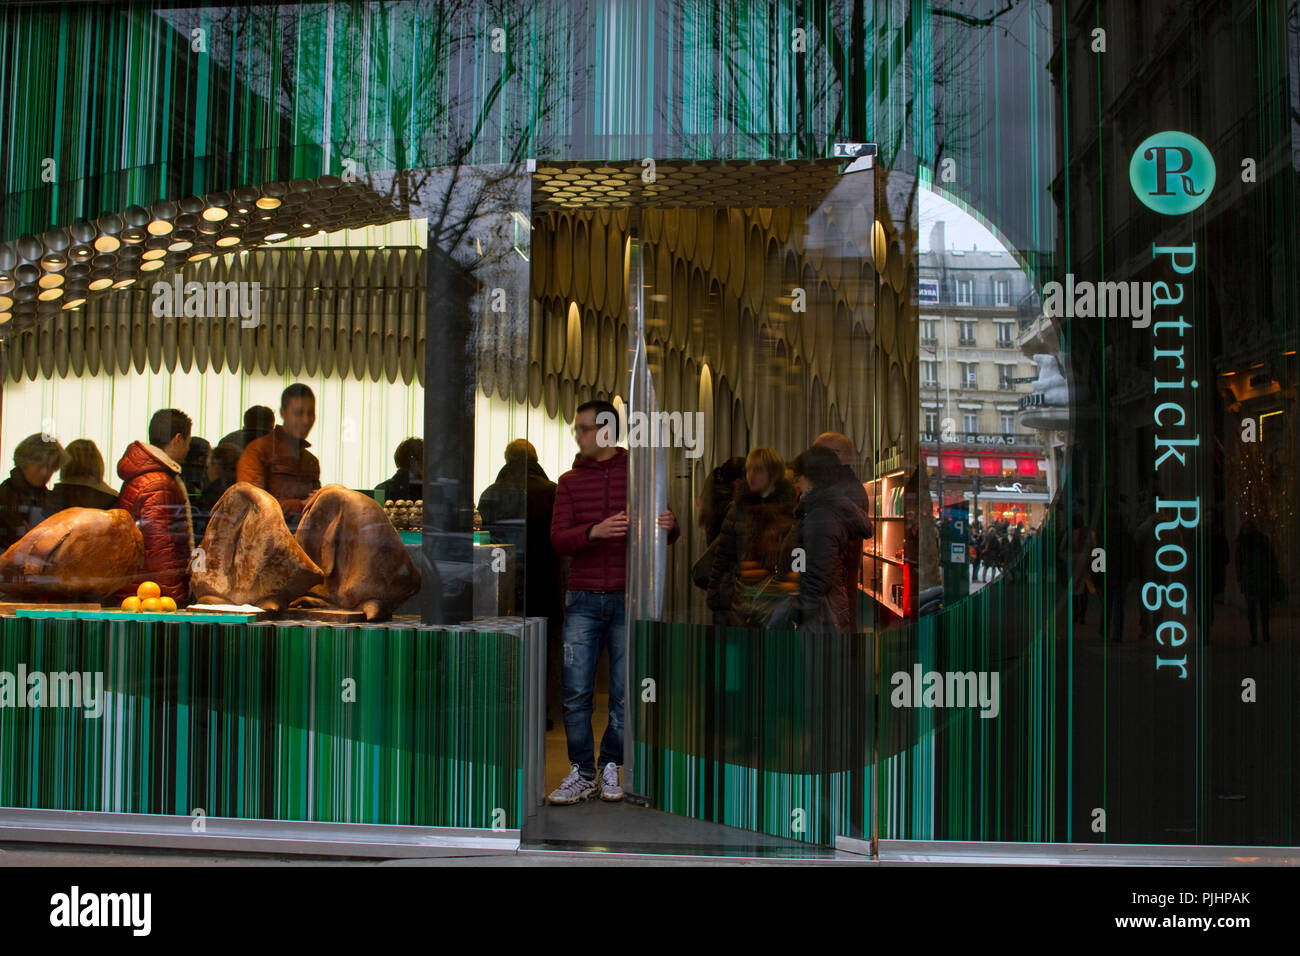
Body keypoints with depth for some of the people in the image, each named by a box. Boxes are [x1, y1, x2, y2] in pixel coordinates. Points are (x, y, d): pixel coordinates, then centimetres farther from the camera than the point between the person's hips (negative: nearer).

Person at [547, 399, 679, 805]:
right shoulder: (570, 481, 9)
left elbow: (667, 533, 8)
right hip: (583, 600, 1)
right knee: (576, 691, -2)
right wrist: (594, 531, -21)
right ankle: (581, 773, 10)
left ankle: (611, 768, 18)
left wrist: (669, 526, -17)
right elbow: (558, 538, -2)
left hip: (627, 599, -1)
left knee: (624, 692, 3)